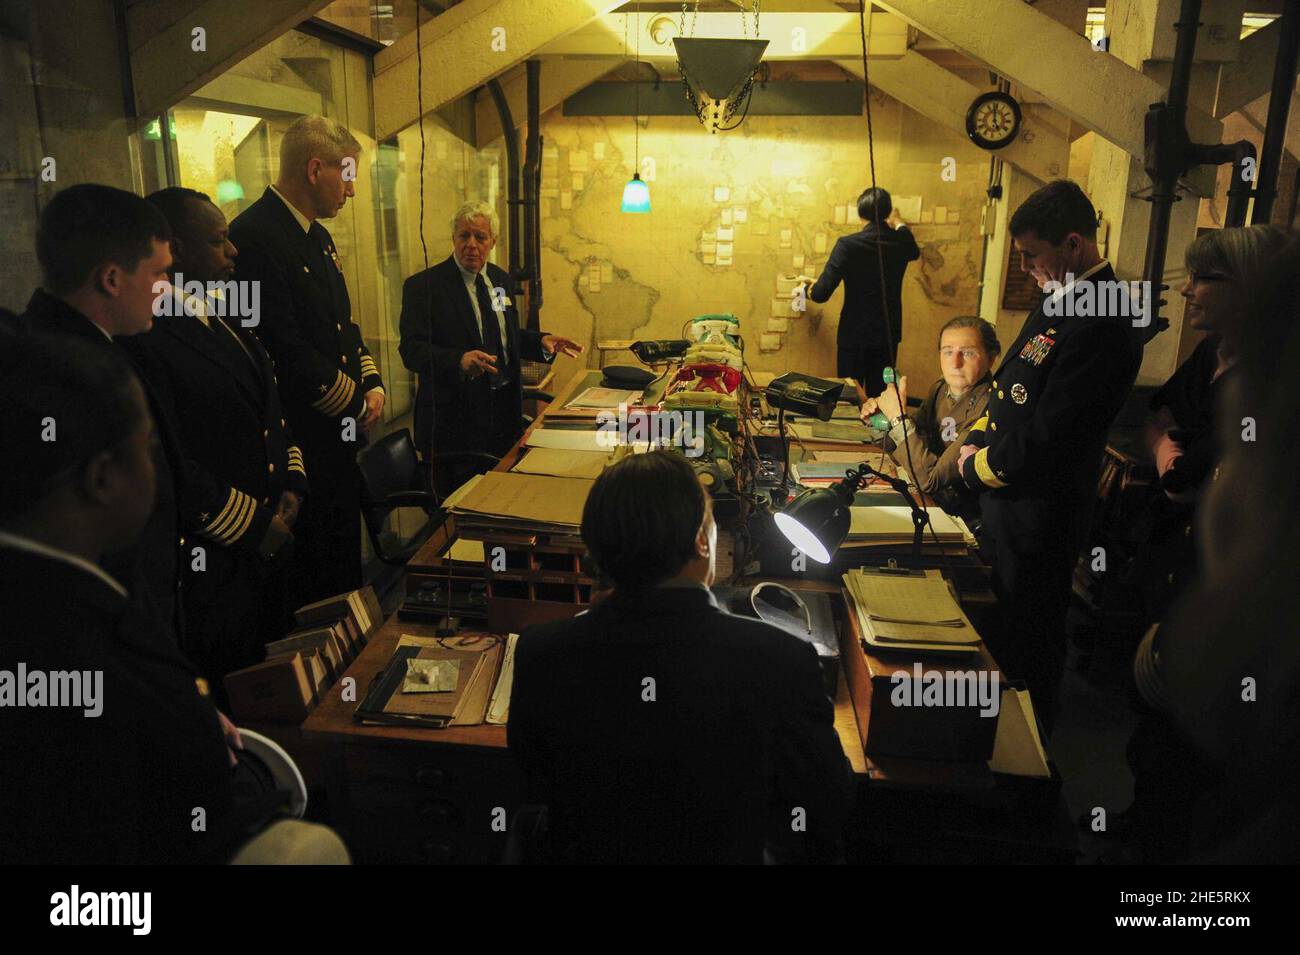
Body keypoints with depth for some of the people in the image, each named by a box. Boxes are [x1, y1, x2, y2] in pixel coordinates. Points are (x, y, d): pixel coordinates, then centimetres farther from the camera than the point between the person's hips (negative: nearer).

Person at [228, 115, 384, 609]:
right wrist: (358, 405, -13)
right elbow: (286, 351, -23)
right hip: (301, 444, -9)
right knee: (312, 577, 4)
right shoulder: (254, 236, -19)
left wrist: (372, 384, 3)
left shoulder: (318, 236, 13)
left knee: (344, 563, 21)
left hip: (342, 435, 10)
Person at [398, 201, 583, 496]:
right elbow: (411, 350, -18)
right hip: (454, 422, -6)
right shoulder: (423, 285, -9)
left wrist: (542, 341, 1)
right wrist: (459, 361, -35)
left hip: (505, 415, 6)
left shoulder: (501, 279, 11)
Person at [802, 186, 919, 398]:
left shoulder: (848, 245, -16)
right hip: (889, 335, 4)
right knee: (878, 397, 12)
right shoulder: (901, 242, -1)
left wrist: (808, 285, 5)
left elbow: (821, 294, -18)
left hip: (854, 335, -4)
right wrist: (898, 222, 44)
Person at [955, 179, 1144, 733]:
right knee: (997, 622, 23)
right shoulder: (1059, 301, 8)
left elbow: (1047, 440, -26)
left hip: (1040, 511, -10)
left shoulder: (1103, 324, -24)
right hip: (1005, 495, 10)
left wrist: (975, 469, -12)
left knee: (1026, 643, 8)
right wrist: (977, 440, 1)